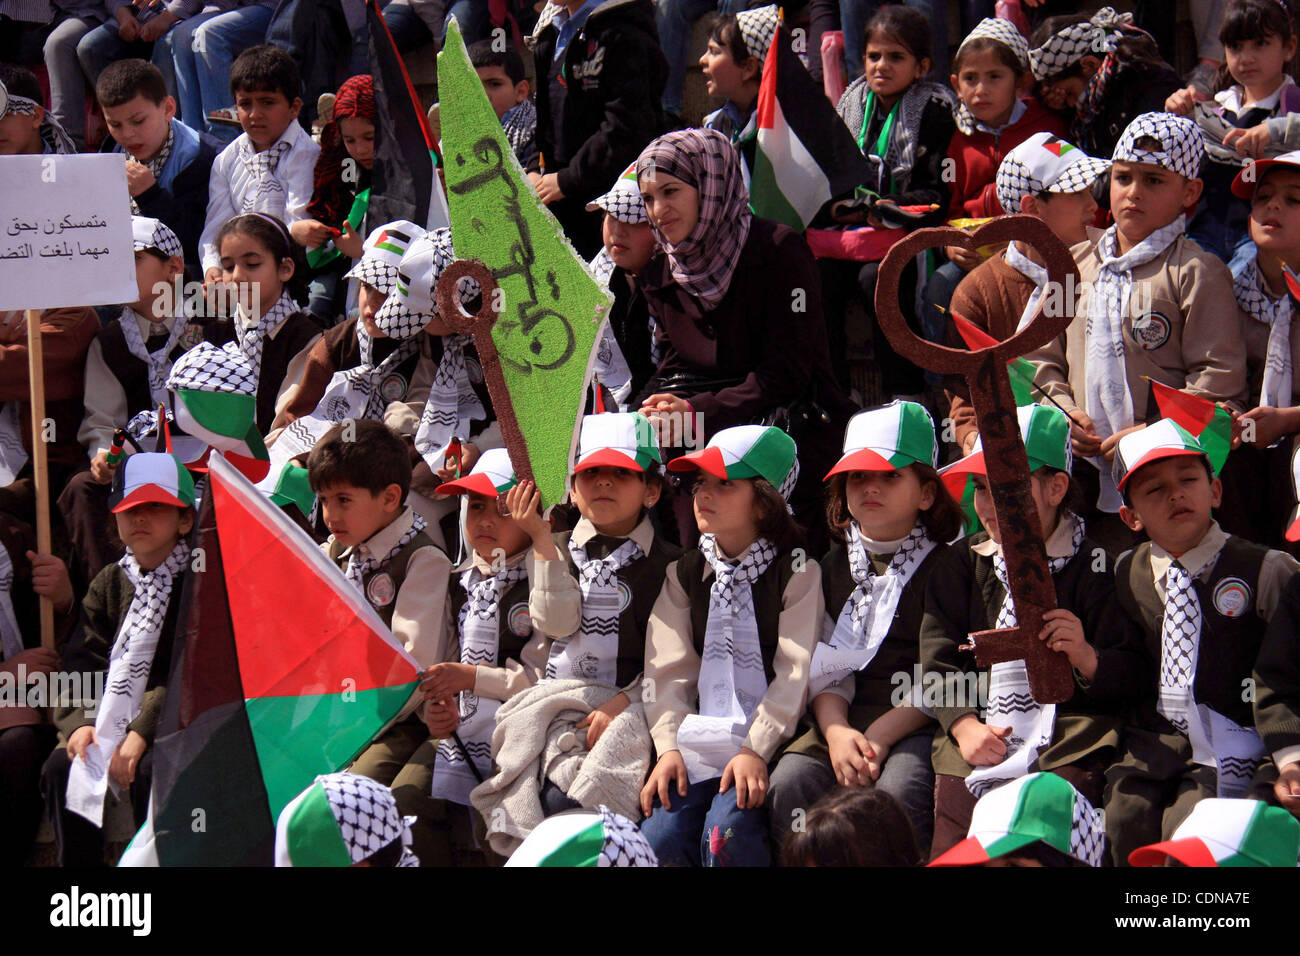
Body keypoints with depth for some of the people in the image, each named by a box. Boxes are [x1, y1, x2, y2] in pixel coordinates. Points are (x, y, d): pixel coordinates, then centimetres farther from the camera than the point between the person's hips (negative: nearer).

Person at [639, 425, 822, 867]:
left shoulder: (797, 573, 1)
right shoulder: (686, 573, 15)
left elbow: (796, 674, -7)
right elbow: (669, 671, 8)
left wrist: (756, 750, -18)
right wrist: (668, 747, -8)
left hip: (766, 738, -4)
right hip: (700, 741, 4)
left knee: (726, 831, -29)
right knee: (659, 835, -21)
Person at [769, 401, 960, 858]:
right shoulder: (833, 567, 18)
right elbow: (825, 670, 9)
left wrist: (880, 736, -17)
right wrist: (836, 732, -11)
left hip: (916, 723, -4)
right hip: (844, 720, 4)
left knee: (899, 789, -34)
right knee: (789, 781, -25)